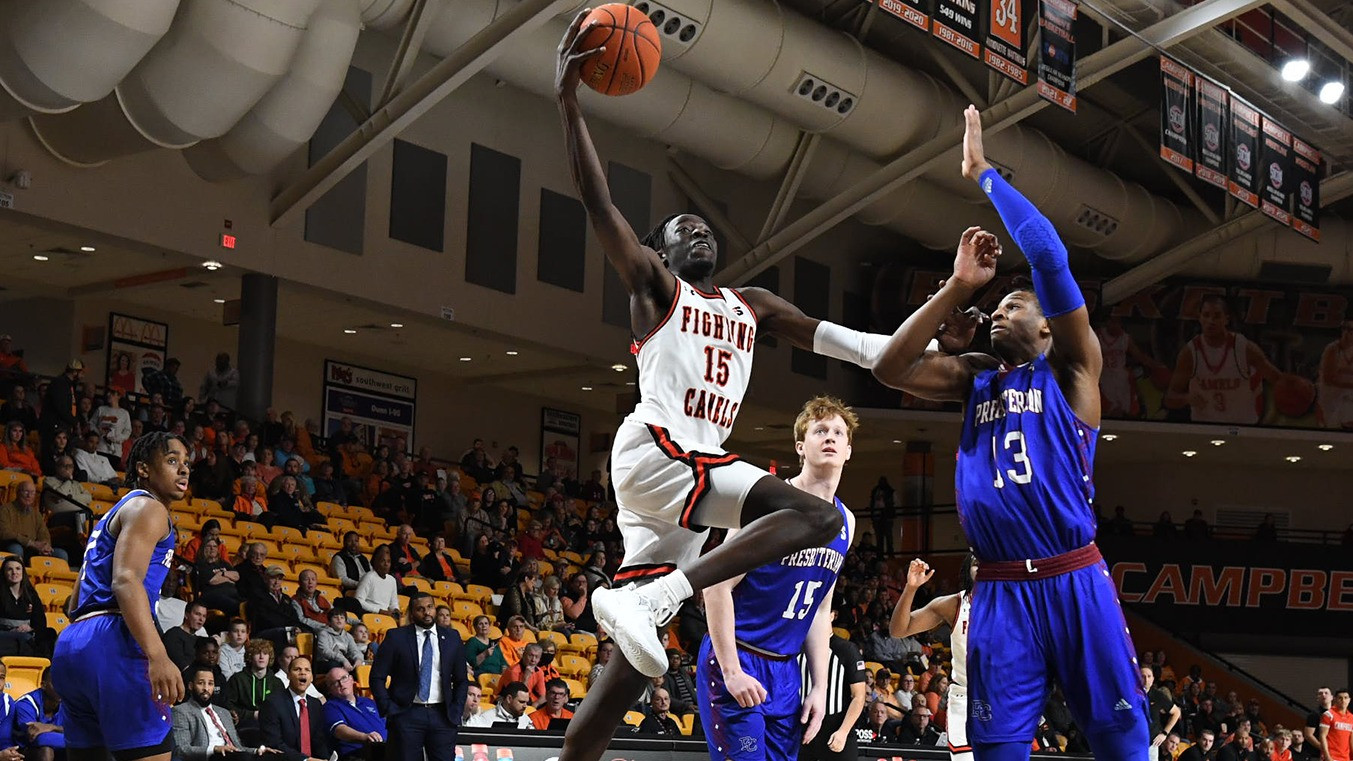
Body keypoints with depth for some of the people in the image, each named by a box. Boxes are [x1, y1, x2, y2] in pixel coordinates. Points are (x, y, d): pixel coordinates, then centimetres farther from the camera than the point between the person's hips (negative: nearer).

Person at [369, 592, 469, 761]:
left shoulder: (452, 638, 9)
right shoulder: (396, 637, 0)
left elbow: (461, 679, 16)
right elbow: (377, 677, 2)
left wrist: (456, 711, 6)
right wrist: (389, 709, -5)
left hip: (442, 715, 2)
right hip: (407, 714, -2)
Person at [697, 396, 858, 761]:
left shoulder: (845, 523, 10)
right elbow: (718, 584, -15)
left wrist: (820, 687, 11)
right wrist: (731, 671, -20)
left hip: (786, 670, 7)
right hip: (736, 662, -7)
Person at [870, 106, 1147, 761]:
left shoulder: (1069, 370, 4)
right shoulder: (976, 379, 17)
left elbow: (1049, 258, -8)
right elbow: (890, 368, 3)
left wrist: (983, 173, -4)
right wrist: (958, 287, 0)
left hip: (1075, 583, -3)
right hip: (1000, 591, 4)